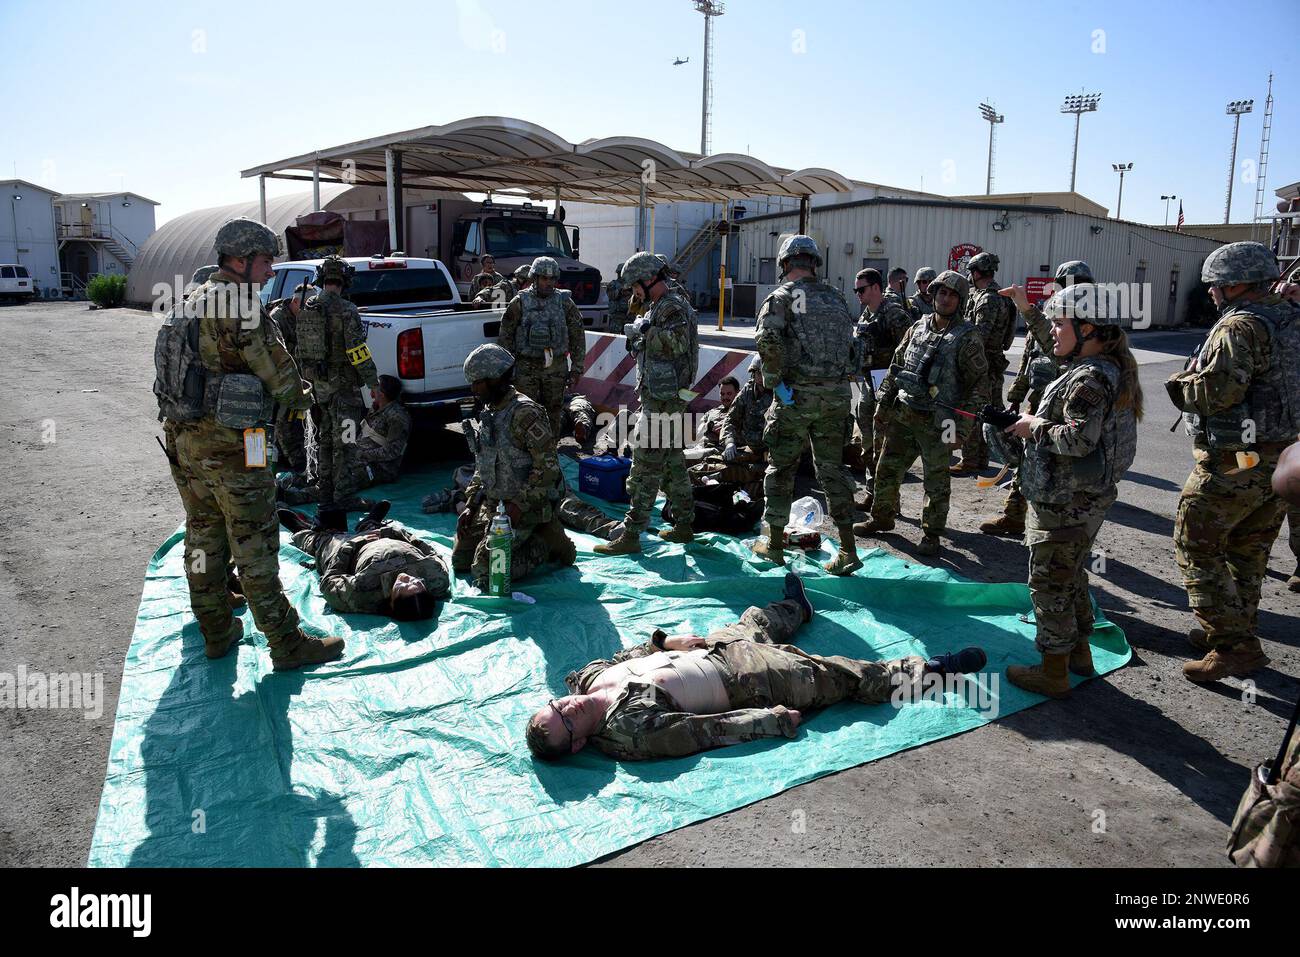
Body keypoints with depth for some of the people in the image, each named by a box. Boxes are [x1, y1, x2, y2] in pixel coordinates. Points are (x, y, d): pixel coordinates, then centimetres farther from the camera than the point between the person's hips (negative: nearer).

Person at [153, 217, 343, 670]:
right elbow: (278, 370, -15)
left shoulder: (196, 301, 15)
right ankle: (287, 644, 4)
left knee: (203, 537, 17)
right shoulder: (239, 304, -15)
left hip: (183, 437, 9)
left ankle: (216, 632, 30)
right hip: (227, 445, -9)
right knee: (254, 545, -4)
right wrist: (301, 395, 6)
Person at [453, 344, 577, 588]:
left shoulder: (524, 413, -19)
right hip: (492, 502, 9)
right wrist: (470, 507, 10)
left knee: (484, 572, -17)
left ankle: (548, 544, 1)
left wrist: (520, 505, -23)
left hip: (523, 506, -9)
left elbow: (548, 465, -23)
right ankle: (532, 538, 18)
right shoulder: (487, 413, 11)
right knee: (460, 560, 12)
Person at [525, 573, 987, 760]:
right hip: (746, 680, -7)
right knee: (847, 675, 4)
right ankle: (928, 670, 26)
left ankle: (798, 608, 69)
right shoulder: (632, 730, -34)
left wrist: (663, 640, 1)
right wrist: (772, 719, -19)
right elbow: (709, 730, -27)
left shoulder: (585, 678, -13)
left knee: (754, 620, 34)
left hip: (714, 648, 7)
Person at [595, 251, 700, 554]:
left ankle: (631, 535, -7)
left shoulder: (672, 306, -14)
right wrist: (638, 340, 9)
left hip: (663, 401, -11)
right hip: (665, 399, 11)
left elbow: (677, 342, -30)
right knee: (673, 462, 16)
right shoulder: (659, 307, 18)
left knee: (646, 465, -9)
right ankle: (684, 526, 25)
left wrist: (644, 330, -19)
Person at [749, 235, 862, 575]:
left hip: (797, 394, -4)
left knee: (781, 468, 10)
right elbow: (850, 342, 12)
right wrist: (837, 377, 15)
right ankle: (848, 549, 9)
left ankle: (774, 544, 18)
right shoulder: (836, 296, 12)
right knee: (832, 467, 12)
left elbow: (767, 340, -22)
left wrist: (776, 381, -14)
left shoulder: (782, 297, -5)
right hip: (837, 394, 5)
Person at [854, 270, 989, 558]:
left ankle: (931, 534, 19)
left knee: (936, 480, 5)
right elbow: (895, 369, 15)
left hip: (935, 423, -5)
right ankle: (882, 518, 32)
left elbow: (979, 385, -9)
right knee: (887, 469, 13)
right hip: (902, 414, 5)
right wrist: (882, 406, 12)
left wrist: (962, 427, -13)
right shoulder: (918, 328, 8)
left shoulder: (967, 337, -8)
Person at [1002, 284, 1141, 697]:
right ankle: (1079, 651, 38)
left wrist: (1035, 426, -14)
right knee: (1072, 575, 23)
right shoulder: (1111, 370, 12)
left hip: (1066, 503, -10)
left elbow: (1079, 438, -29)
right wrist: (1035, 423, 6)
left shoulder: (1089, 377, -22)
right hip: (1088, 497, 10)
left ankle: (1053, 671, 10)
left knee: (1049, 582, 0)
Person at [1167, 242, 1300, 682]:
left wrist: (1183, 379, -8)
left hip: (1235, 464, -9)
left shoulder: (1240, 326, -19)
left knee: (1197, 548, 0)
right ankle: (1238, 634, 32)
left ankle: (1234, 646, 0)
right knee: (1247, 552, 20)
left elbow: (1219, 391, -27)